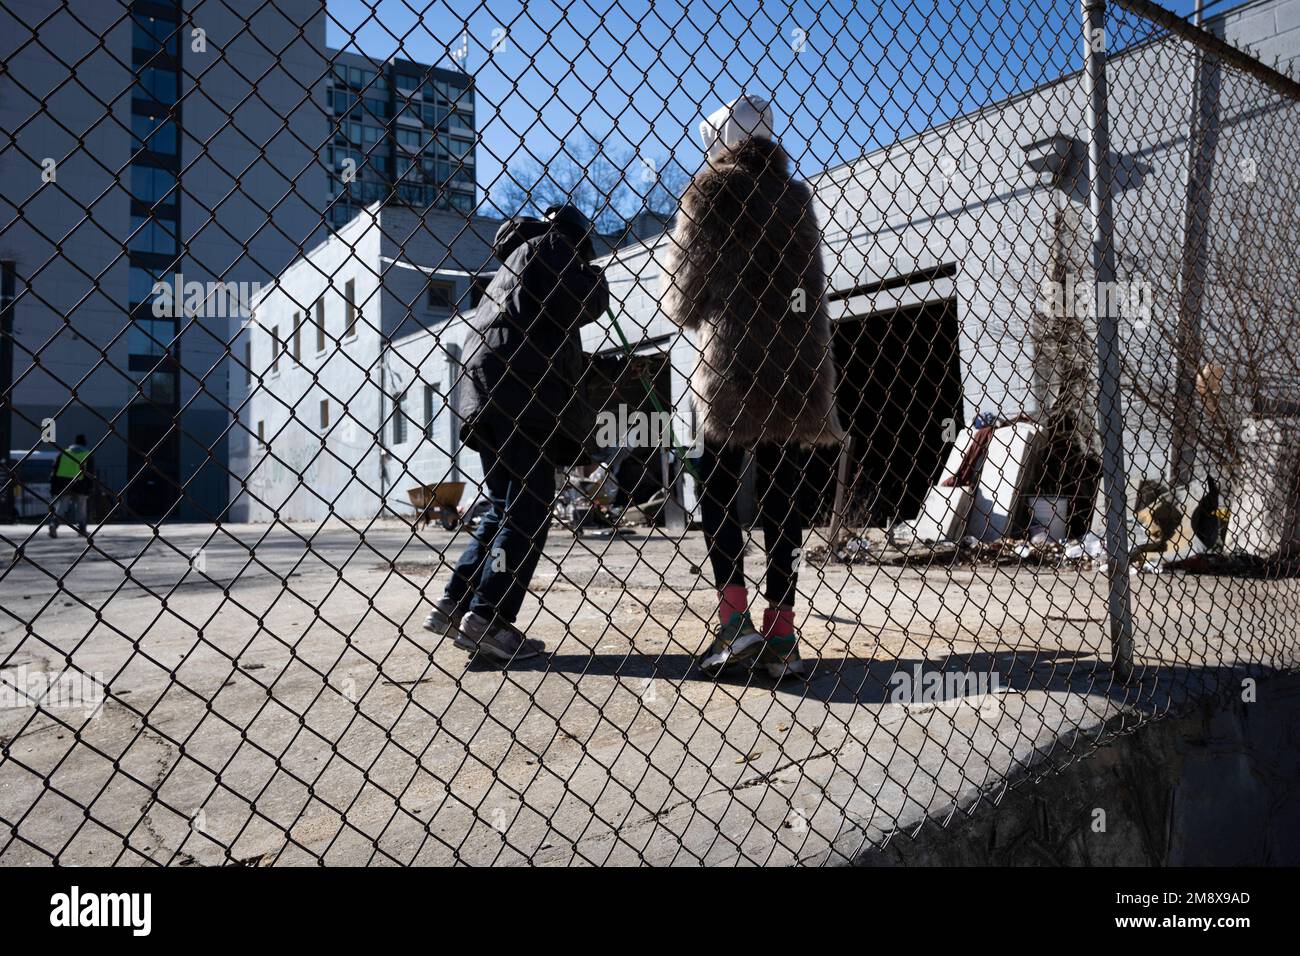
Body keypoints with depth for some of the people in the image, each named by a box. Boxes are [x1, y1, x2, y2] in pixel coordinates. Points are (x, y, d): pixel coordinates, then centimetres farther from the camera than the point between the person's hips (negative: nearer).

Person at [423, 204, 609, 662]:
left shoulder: (515, 255, 31)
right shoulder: (550, 245, 5)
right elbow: (586, 303, -7)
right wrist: (594, 276, 12)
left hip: (487, 398, 9)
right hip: (520, 394, -9)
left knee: (506, 509, 13)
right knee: (528, 509, -9)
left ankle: (452, 606, 11)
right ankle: (487, 619, -11)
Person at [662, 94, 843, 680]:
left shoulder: (711, 187, 5)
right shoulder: (795, 194, 19)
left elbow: (681, 291, 2)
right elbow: (812, 281, 16)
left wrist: (698, 316, 20)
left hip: (732, 355, -4)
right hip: (797, 356, 4)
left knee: (718, 486, 3)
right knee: (783, 491, 4)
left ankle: (735, 620, -9)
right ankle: (781, 636, 5)